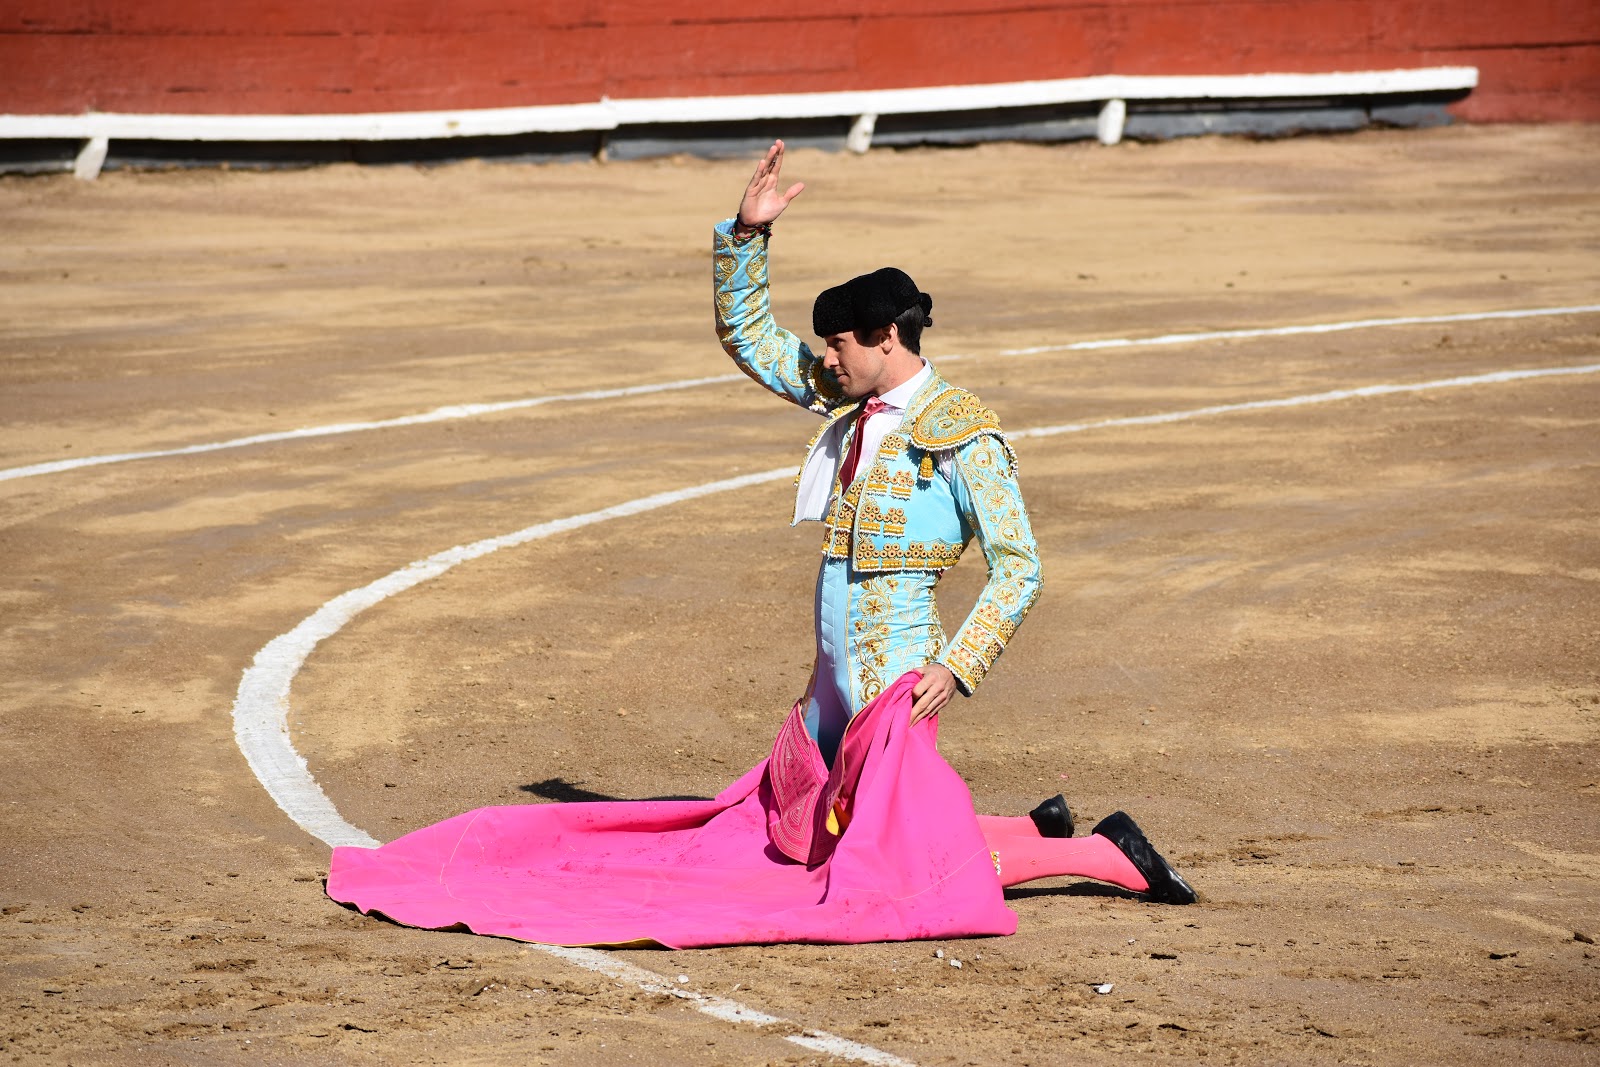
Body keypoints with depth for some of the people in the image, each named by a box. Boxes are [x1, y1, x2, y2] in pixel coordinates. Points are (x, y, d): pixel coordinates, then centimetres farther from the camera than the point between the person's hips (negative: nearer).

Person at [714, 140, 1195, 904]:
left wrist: (957, 668, -23)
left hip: (897, 676, -8)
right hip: (835, 675, 8)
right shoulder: (847, 401, 9)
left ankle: (1109, 854, 5)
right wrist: (748, 233, 4)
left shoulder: (961, 436, -13)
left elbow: (1019, 569, -14)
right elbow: (747, 335, 17)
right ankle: (1036, 831, 19)